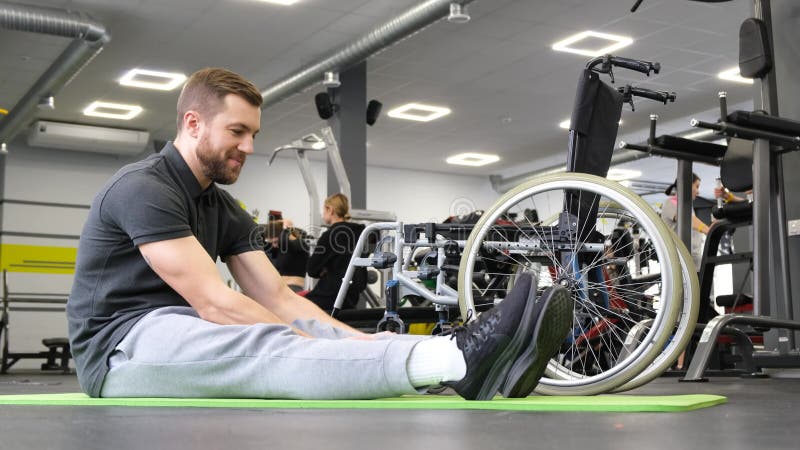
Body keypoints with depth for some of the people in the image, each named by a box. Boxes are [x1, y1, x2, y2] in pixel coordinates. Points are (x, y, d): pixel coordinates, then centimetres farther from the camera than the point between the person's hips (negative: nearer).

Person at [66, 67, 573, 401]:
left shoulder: (226, 211, 13)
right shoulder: (143, 187, -15)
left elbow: (279, 299, 4)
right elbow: (214, 302, -23)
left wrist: (361, 342, -9)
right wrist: (319, 348, -24)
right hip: (122, 346, -8)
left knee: (306, 331, -16)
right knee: (269, 347, -33)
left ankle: (462, 361, -36)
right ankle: (458, 359, -51)